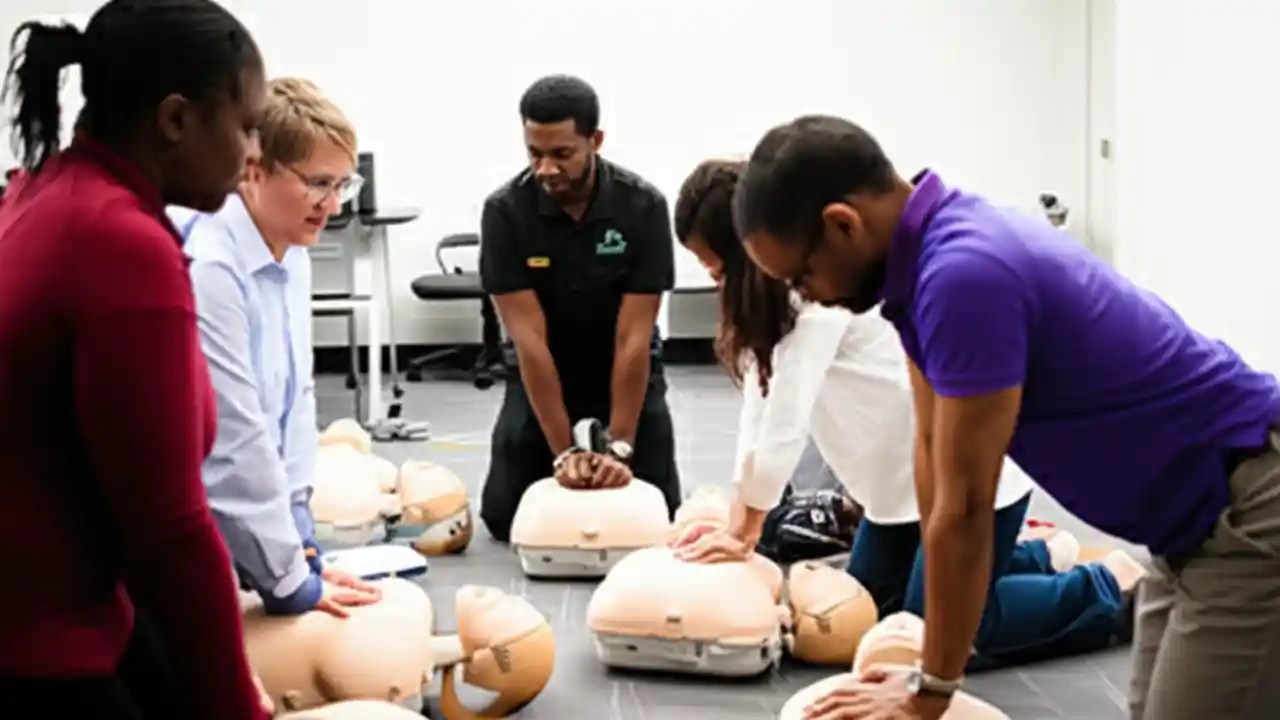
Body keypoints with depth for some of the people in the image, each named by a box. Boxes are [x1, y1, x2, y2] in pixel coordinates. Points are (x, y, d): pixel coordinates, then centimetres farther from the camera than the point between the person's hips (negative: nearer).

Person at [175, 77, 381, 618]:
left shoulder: (290, 258, 4)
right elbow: (232, 440, -23)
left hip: (229, 537, 8)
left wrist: (296, 530, 2)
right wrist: (288, 581, -16)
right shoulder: (204, 269, -25)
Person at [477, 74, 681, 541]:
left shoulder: (644, 206, -21)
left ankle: (606, 449, 21)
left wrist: (619, 449, -28)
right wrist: (563, 453, -28)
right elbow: (529, 337, -23)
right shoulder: (504, 210, -20)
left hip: (625, 373, 0)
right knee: (505, 516, -9)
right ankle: (572, 452, 22)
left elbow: (633, 338, -22)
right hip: (541, 376, 1)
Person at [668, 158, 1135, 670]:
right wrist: (736, 518, -5)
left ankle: (1110, 590, 8)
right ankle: (1037, 560, 27)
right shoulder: (778, 292, 5)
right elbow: (761, 398, 1)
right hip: (903, 475, 10)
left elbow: (786, 420, -25)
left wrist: (746, 531, -17)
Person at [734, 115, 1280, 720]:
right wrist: (930, 629, 9)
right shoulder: (926, 247, 1)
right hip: (1201, 515, 10)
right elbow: (932, 445, 7)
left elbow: (964, 512, -23)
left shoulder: (965, 271, -29)